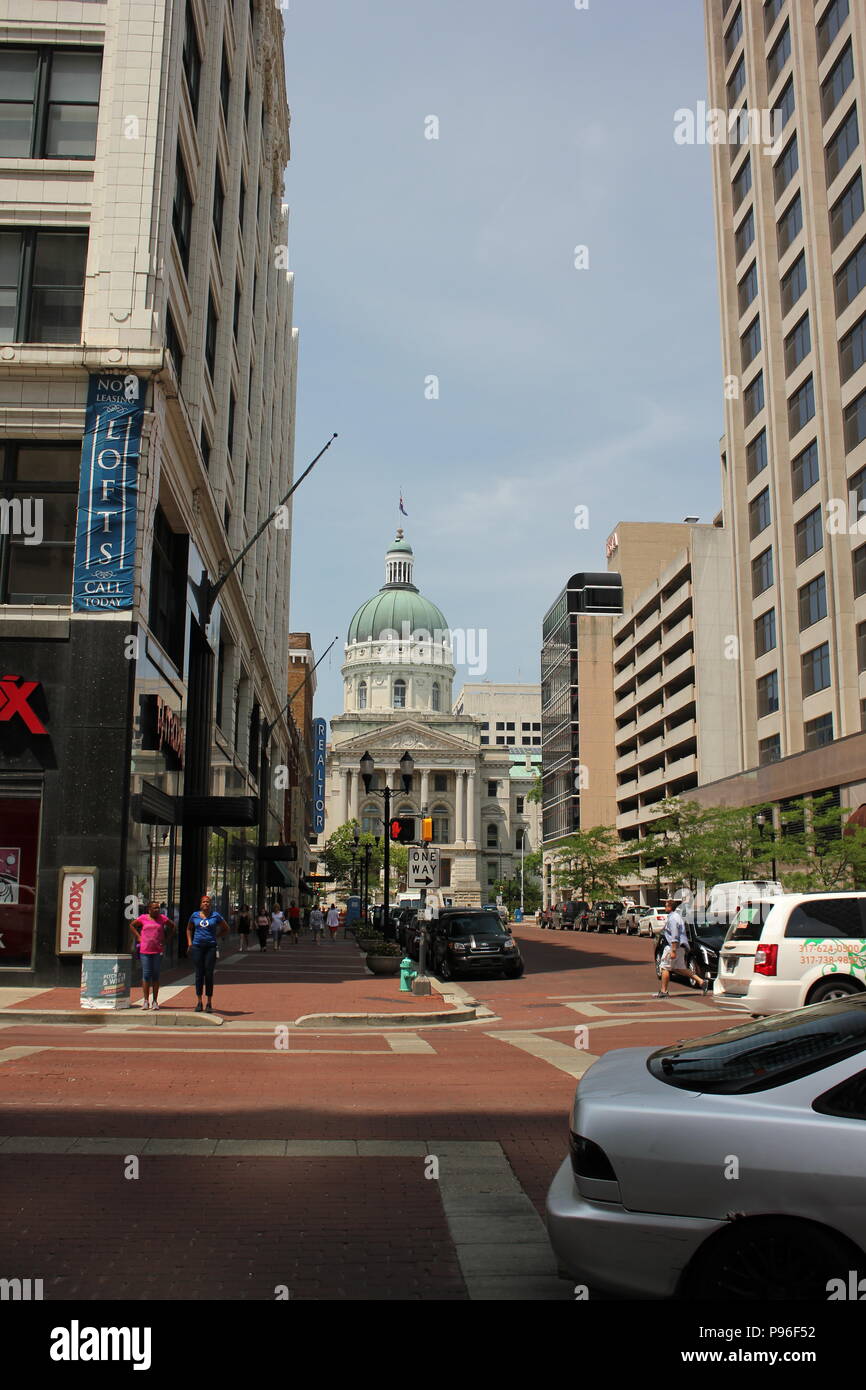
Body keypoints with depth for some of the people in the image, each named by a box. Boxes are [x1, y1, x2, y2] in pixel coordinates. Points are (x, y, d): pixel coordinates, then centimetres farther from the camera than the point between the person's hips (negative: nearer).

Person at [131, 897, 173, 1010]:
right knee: (146, 975, -1)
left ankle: (155, 1001, 10)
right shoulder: (143, 918, 2)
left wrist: (165, 939, 10)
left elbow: (172, 926, 17)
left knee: (156, 976, 4)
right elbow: (132, 925, 17)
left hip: (158, 951, 1)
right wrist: (138, 937, 7)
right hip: (145, 950, -1)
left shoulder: (162, 918, 3)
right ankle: (145, 1000, 5)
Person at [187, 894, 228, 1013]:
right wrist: (190, 943, 11)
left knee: (209, 974, -1)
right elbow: (189, 929, 23)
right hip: (197, 947, 2)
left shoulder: (216, 916, 3)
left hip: (211, 947, -2)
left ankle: (209, 1004, 6)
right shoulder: (195, 915, 8)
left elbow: (226, 928, 14)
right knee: (199, 974, 4)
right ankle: (199, 1002, 13)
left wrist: (216, 937, 6)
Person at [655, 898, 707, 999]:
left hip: (673, 946, -10)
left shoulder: (672, 918, -16)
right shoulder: (676, 916, 16)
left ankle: (664, 991, 0)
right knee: (680, 968, 14)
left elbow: (674, 936, -22)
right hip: (680, 946, 10)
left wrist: (673, 951, -24)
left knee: (665, 967, -3)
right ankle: (701, 981, 10)